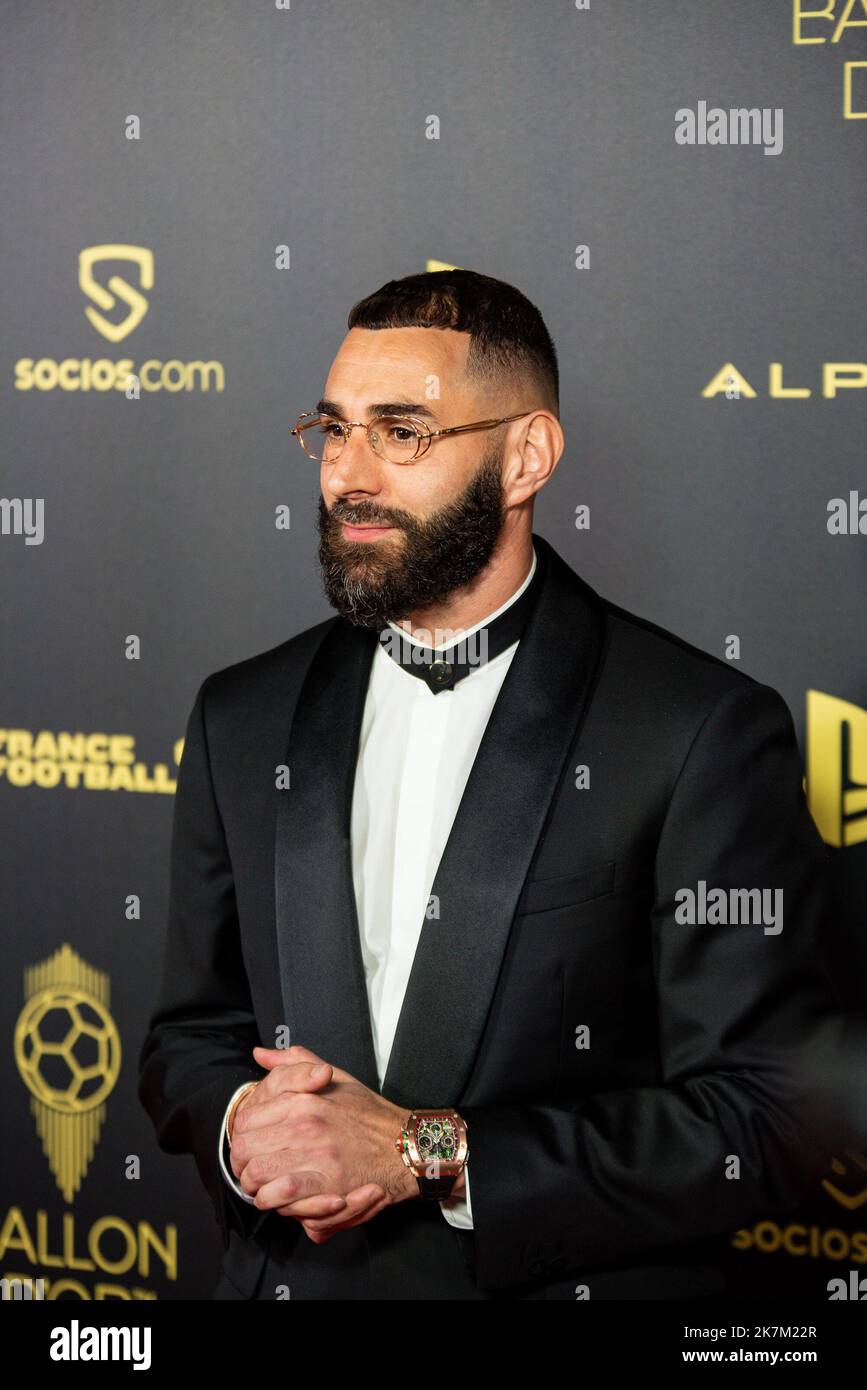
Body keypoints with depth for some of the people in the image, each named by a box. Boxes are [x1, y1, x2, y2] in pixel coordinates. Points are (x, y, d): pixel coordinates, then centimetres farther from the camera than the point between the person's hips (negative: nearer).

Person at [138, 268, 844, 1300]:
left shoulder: (704, 733, -13)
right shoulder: (243, 720, 3)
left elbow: (766, 1117, -16)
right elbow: (190, 1033, 9)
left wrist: (426, 1155, -21)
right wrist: (241, 1127, -13)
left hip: (570, 1286, -3)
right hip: (287, 1276, 4)